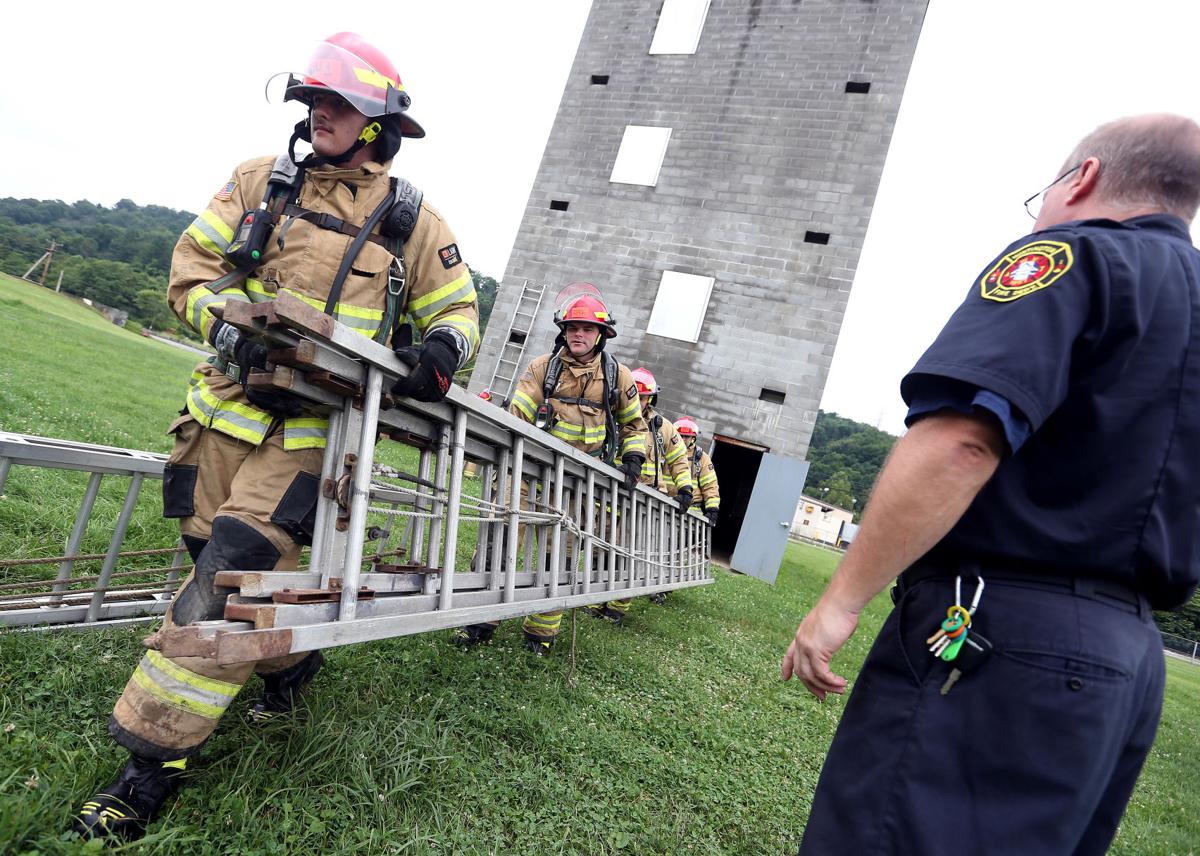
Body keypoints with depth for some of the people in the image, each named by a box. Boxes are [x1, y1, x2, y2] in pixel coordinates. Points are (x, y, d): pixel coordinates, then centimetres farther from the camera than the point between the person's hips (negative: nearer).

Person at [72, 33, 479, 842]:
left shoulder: (410, 219, 3)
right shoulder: (263, 181, 9)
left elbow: (459, 308, 8)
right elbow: (194, 260, 10)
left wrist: (440, 351, -14)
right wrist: (222, 317, -10)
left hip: (311, 427, -4)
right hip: (228, 406, 4)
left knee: (229, 578, -11)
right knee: (233, 559, 12)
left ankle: (154, 760, 1)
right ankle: (292, 658, 40)